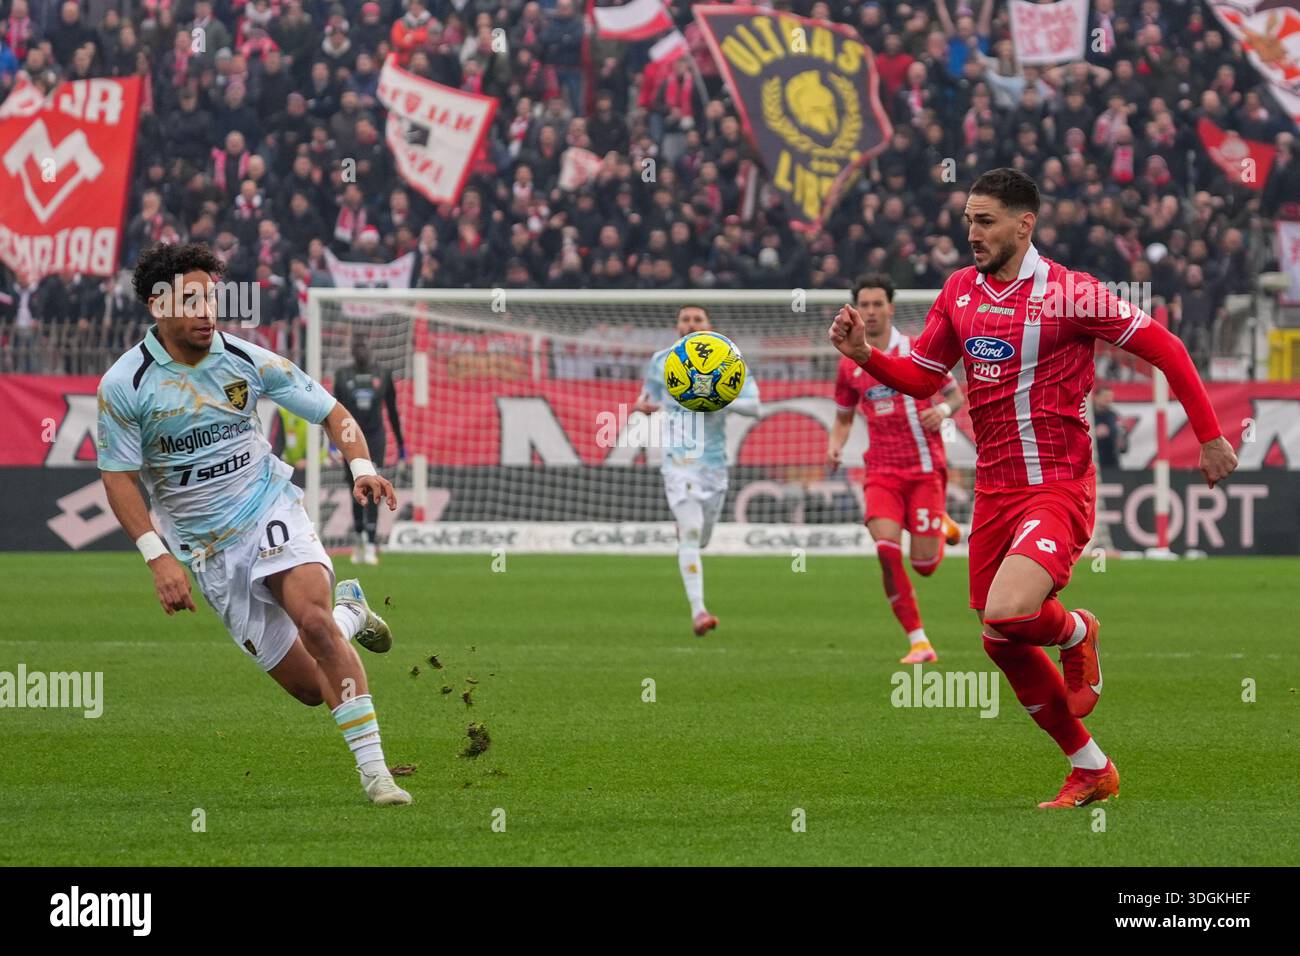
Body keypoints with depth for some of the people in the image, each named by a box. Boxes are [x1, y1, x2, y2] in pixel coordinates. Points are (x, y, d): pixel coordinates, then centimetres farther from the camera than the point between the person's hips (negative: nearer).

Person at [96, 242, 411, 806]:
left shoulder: (247, 360, -6)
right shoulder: (123, 386, -11)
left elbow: (331, 412, 2)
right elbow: (118, 478, -6)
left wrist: (362, 467, -17)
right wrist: (158, 557, -17)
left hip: (271, 510, 0)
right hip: (207, 548, 0)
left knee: (312, 618, -30)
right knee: (308, 685, -3)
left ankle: (373, 768, -26)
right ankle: (349, 612, 33)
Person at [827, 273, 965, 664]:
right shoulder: (850, 365, 8)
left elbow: (956, 395, 7)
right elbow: (844, 416, 21)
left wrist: (943, 409, -16)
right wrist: (835, 445, 0)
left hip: (925, 469, -2)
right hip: (882, 473, 2)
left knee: (924, 565, -5)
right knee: (887, 551, -21)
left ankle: (941, 526, 34)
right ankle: (918, 642, -11)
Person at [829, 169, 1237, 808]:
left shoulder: (1069, 294, -12)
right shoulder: (959, 291, 7)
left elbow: (1164, 349, -7)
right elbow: (922, 377, 14)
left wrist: (1210, 437, -6)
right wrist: (864, 354, -5)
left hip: (1057, 487, -7)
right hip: (993, 488, 7)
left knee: (1008, 615, -29)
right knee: (1002, 647, 8)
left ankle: (1074, 631, 9)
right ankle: (1091, 771, 25)